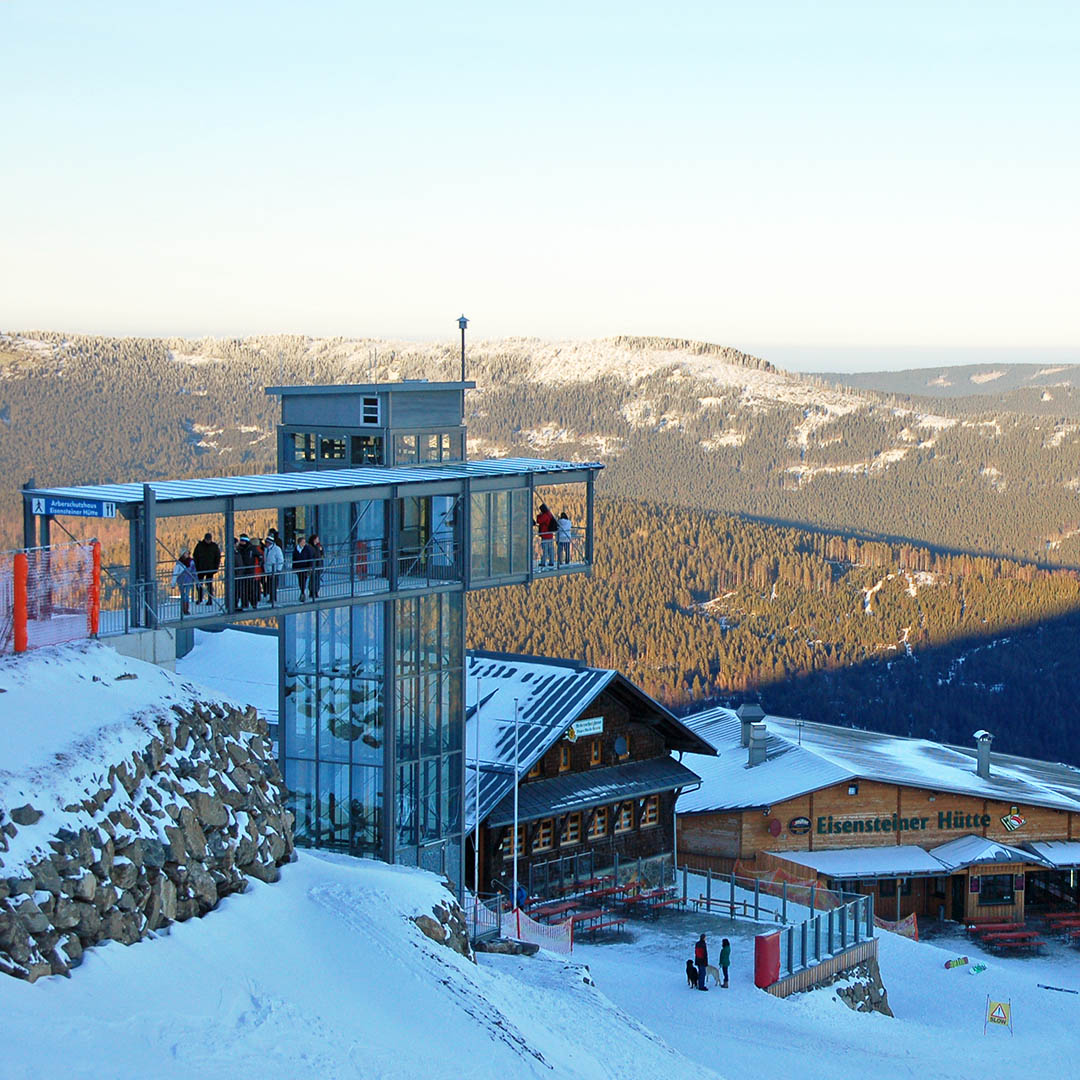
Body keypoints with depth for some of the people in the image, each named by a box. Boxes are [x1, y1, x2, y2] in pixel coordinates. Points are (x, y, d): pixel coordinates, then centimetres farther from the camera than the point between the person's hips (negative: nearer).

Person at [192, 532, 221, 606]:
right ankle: (199, 599, 19)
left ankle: (210, 599, 3)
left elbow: (218, 558, 4)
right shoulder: (199, 545, 2)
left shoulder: (214, 546, 0)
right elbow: (195, 557, 6)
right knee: (199, 584, 5)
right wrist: (196, 567, -1)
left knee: (209, 584, -1)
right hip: (200, 569, 2)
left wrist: (216, 568, -4)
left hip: (210, 569, -2)